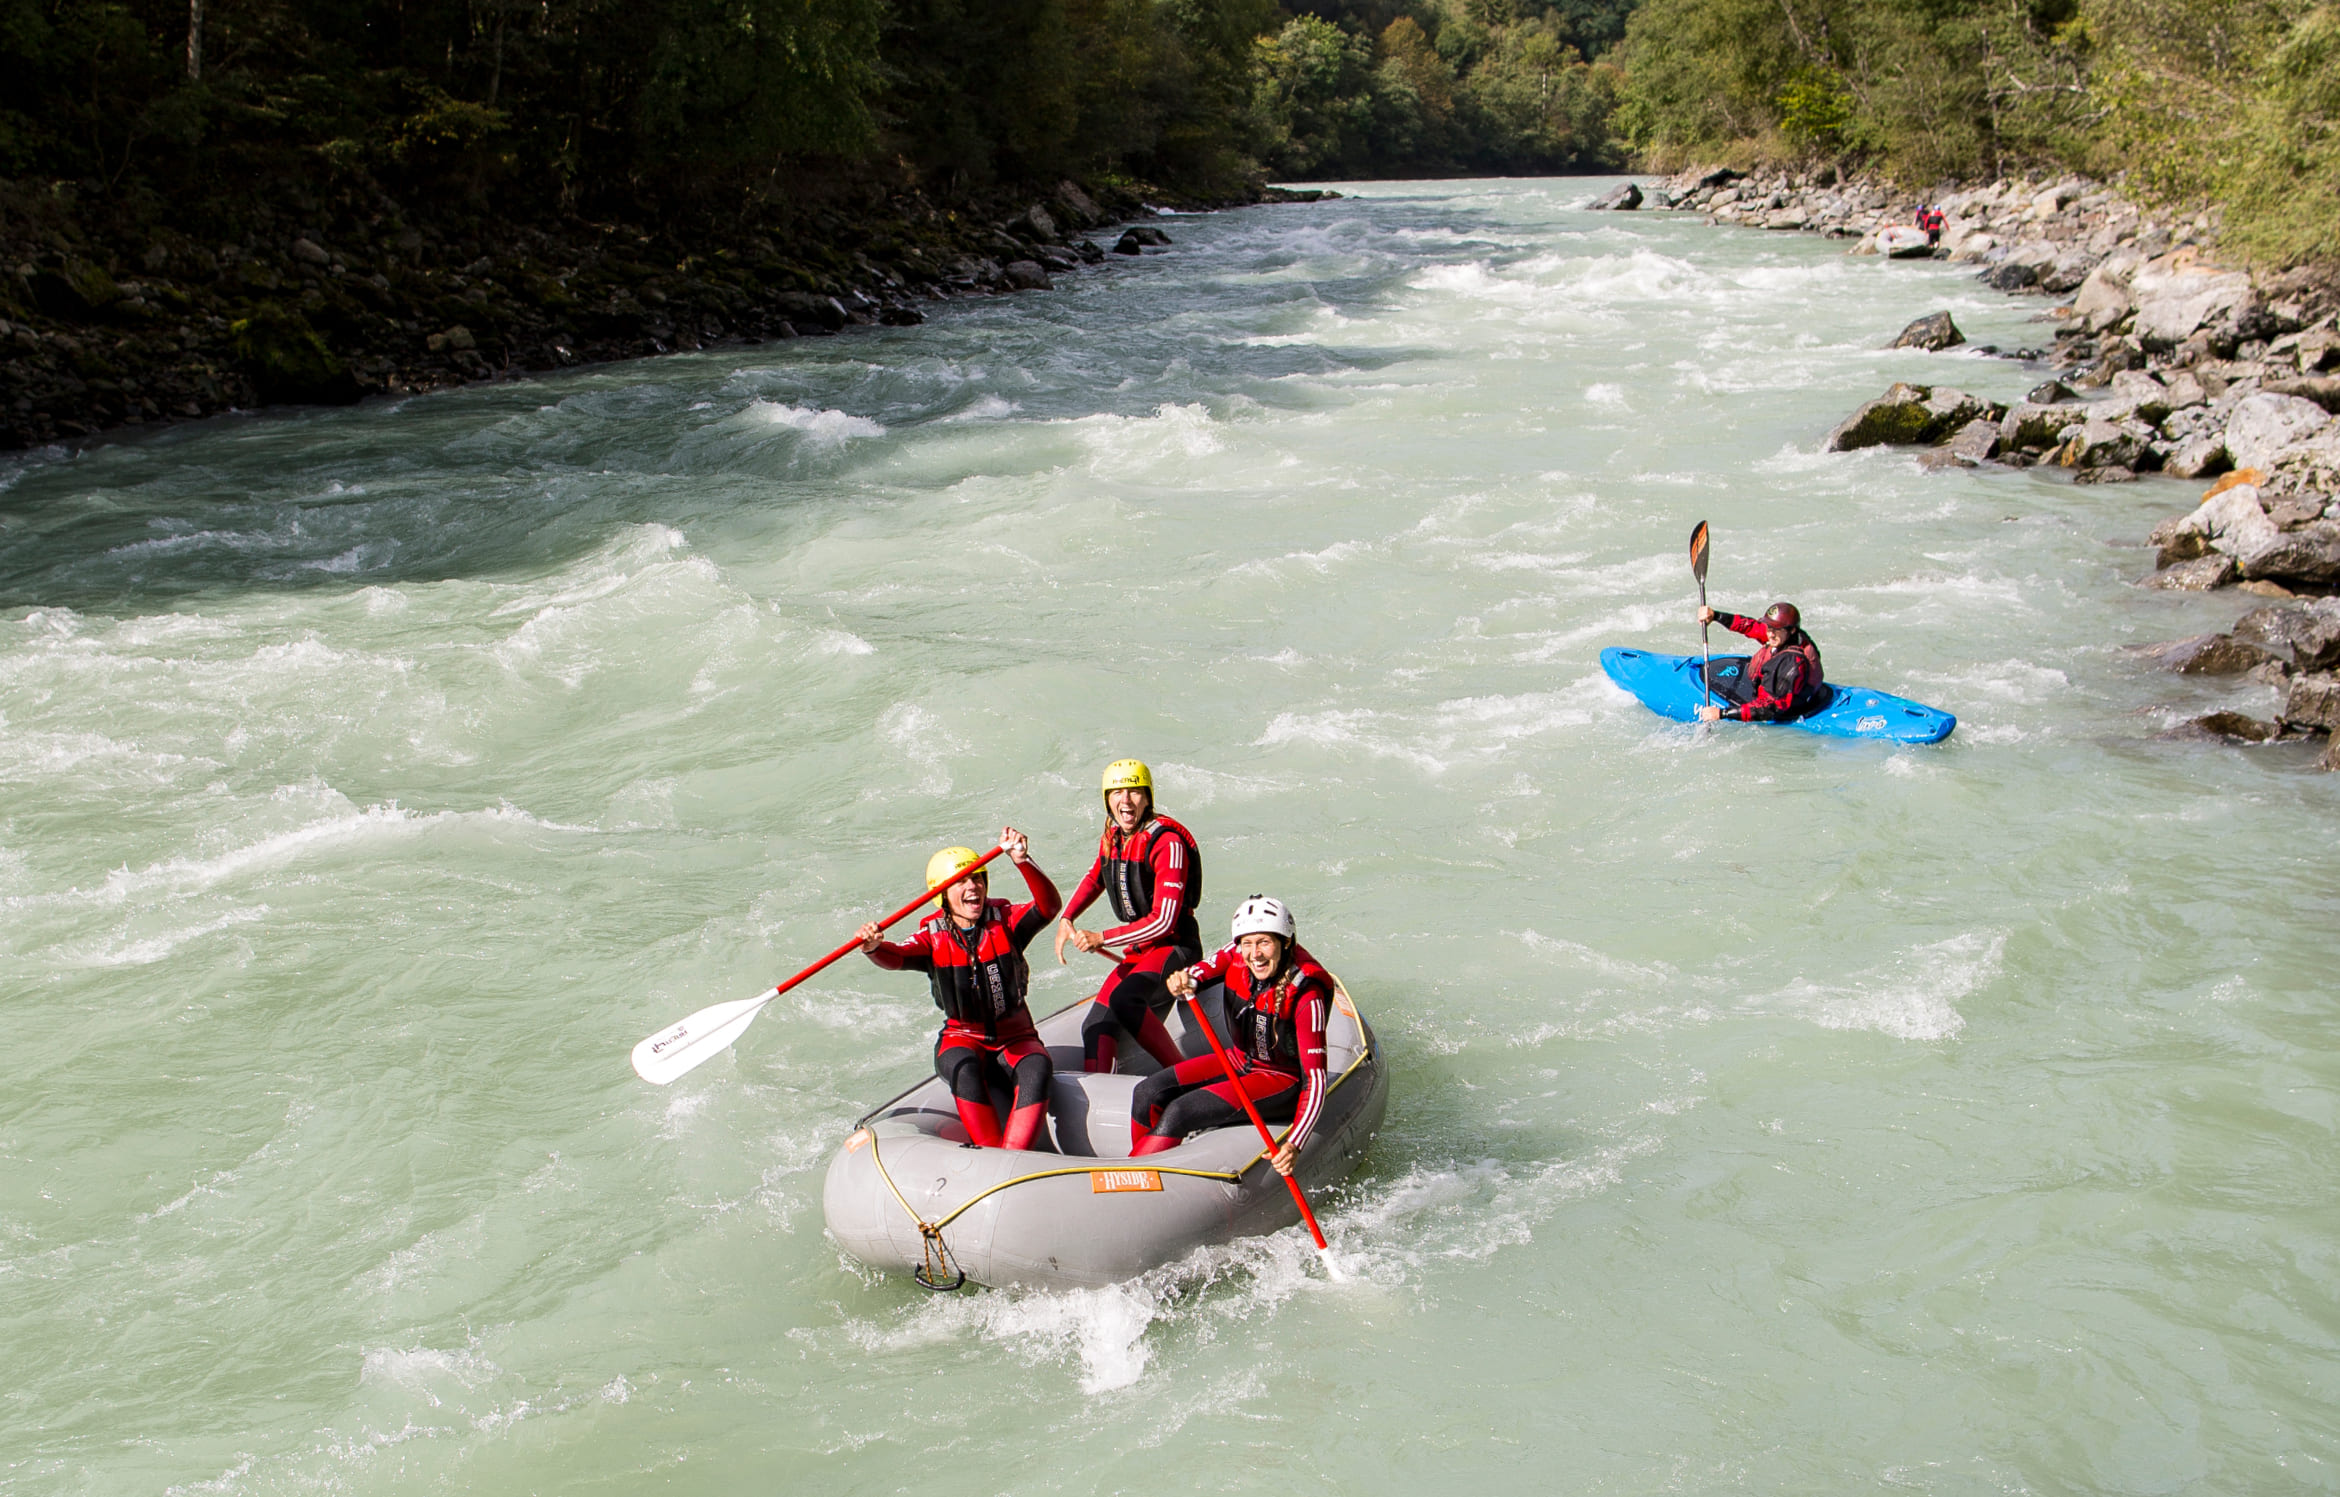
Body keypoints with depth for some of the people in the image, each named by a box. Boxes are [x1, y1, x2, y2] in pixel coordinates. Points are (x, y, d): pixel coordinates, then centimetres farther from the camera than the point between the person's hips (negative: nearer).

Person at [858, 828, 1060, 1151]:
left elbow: (1049, 906, -20)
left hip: (1015, 1039, 0)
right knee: (965, 1070, -35)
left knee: (1037, 1071, -32)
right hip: (962, 1039, 0)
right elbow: (898, 958, -22)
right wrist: (873, 947, -47)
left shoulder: (1006, 922, -2)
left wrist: (1023, 860, -37)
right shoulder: (934, 939, -2)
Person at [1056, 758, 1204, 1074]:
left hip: (1176, 946, -8)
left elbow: (1163, 921, -23)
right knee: (1097, 1024, 2)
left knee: (1123, 999, -31)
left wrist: (1102, 938, -22)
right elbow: (1095, 878, 28)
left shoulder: (1167, 843, -19)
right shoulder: (1111, 838, 4)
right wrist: (1066, 920, 13)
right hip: (1139, 950, 8)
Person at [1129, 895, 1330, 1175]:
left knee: (1179, 1112, -24)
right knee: (1148, 1094, -10)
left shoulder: (1305, 996, -27)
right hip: (1239, 1061, 7)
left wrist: (1294, 1145, -41)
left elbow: (1315, 1078, -30)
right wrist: (1183, 982, -39)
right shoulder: (1236, 957, -11)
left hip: (1283, 1080, -7)